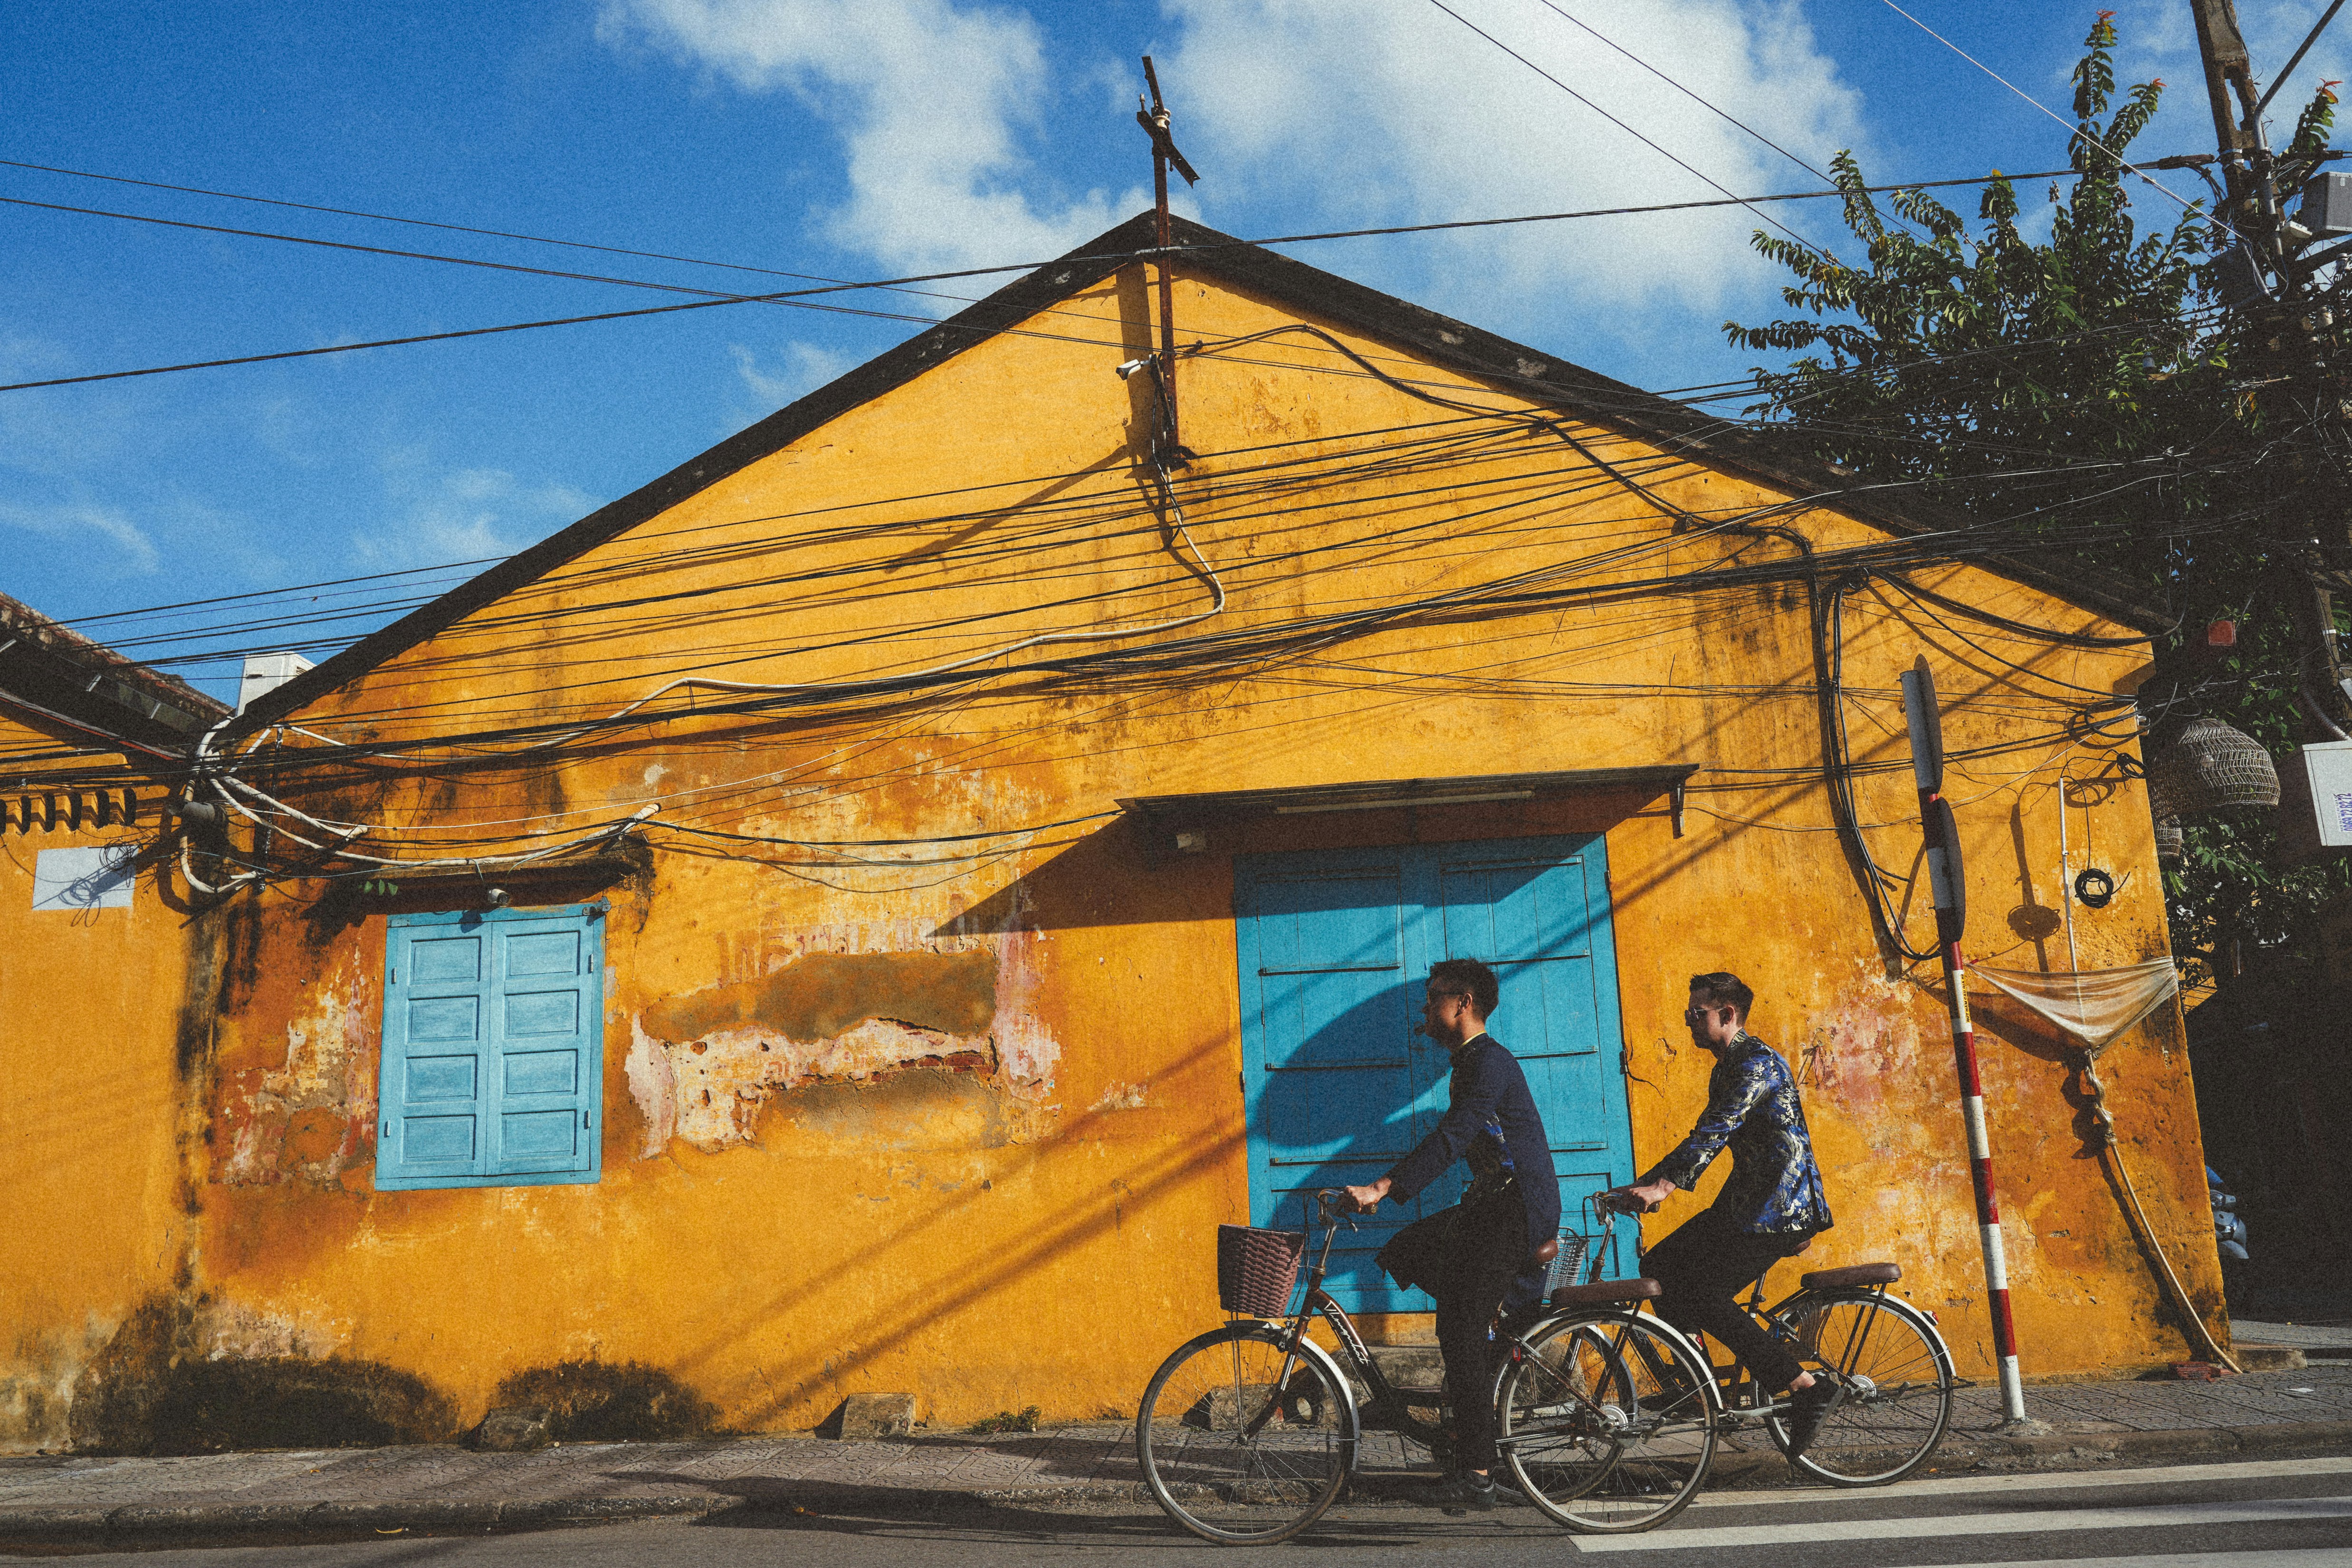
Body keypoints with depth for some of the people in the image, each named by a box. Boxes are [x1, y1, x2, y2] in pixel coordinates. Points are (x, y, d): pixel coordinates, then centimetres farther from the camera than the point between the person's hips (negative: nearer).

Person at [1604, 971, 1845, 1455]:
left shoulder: (1758, 1063, -15)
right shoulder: (1727, 1068, 16)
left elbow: (1713, 1133, -27)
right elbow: (1711, 1138, 20)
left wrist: (1662, 1185, -36)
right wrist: (1645, 1185, 15)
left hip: (1778, 1207, -10)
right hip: (1748, 1201, 10)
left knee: (1705, 1296, -16)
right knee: (1659, 1268, 4)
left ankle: (1810, 1387, -9)